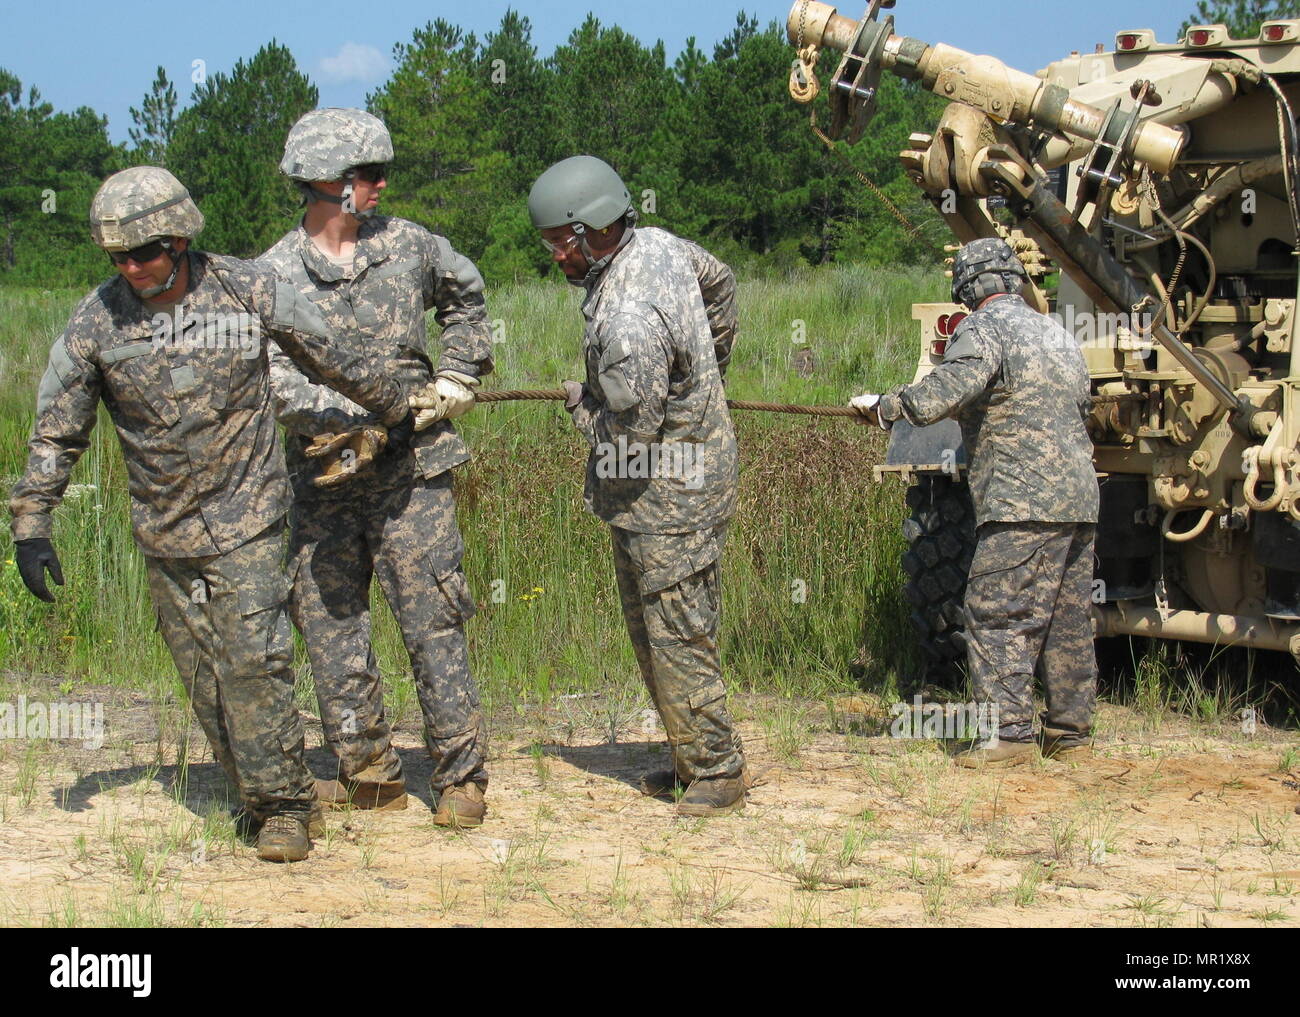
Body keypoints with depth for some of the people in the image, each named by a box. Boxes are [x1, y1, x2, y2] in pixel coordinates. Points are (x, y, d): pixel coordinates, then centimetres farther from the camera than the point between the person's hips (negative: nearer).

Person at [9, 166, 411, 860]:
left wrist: (396, 410, 20)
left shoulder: (249, 294, -9)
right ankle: (258, 800, 17)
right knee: (204, 680, 5)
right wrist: (31, 528, -4)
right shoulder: (97, 320, -6)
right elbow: (56, 431, 1)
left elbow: (332, 361, 7)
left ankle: (284, 804, 0)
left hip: (245, 518, -3)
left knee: (253, 662, -11)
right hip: (163, 534, 3)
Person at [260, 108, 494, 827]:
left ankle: (461, 775, 5)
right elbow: (281, 384, -14)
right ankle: (368, 774, 19)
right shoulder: (274, 276, -3)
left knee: (433, 626, -3)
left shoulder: (409, 246, 4)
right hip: (322, 479, 1)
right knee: (331, 632, 6)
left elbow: (467, 297, 25)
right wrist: (366, 416, -25)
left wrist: (456, 379, 14)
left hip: (412, 471, -1)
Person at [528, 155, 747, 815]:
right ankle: (692, 759, 25)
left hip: (667, 493, -10)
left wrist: (581, 405, -2)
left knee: (677, 636, -2)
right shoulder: (658, 244, -2)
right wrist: (707, 368, 32)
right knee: (647, 629, 16)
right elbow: (720, 284, 19)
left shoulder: (628, 324, -30)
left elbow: (627, 436, -23)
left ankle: (717, 771, 8)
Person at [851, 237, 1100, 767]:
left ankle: (1009, 733, -10)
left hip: (1023, 504, -8)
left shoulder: (985, 329, -7)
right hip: (1079, 501, 8)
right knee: (1068, 621, 12)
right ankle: (1071, 733, 16)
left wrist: (882, 406, -9)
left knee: (998, 616, -6)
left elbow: (944, 393, -22)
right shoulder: (1056, 332, 19)